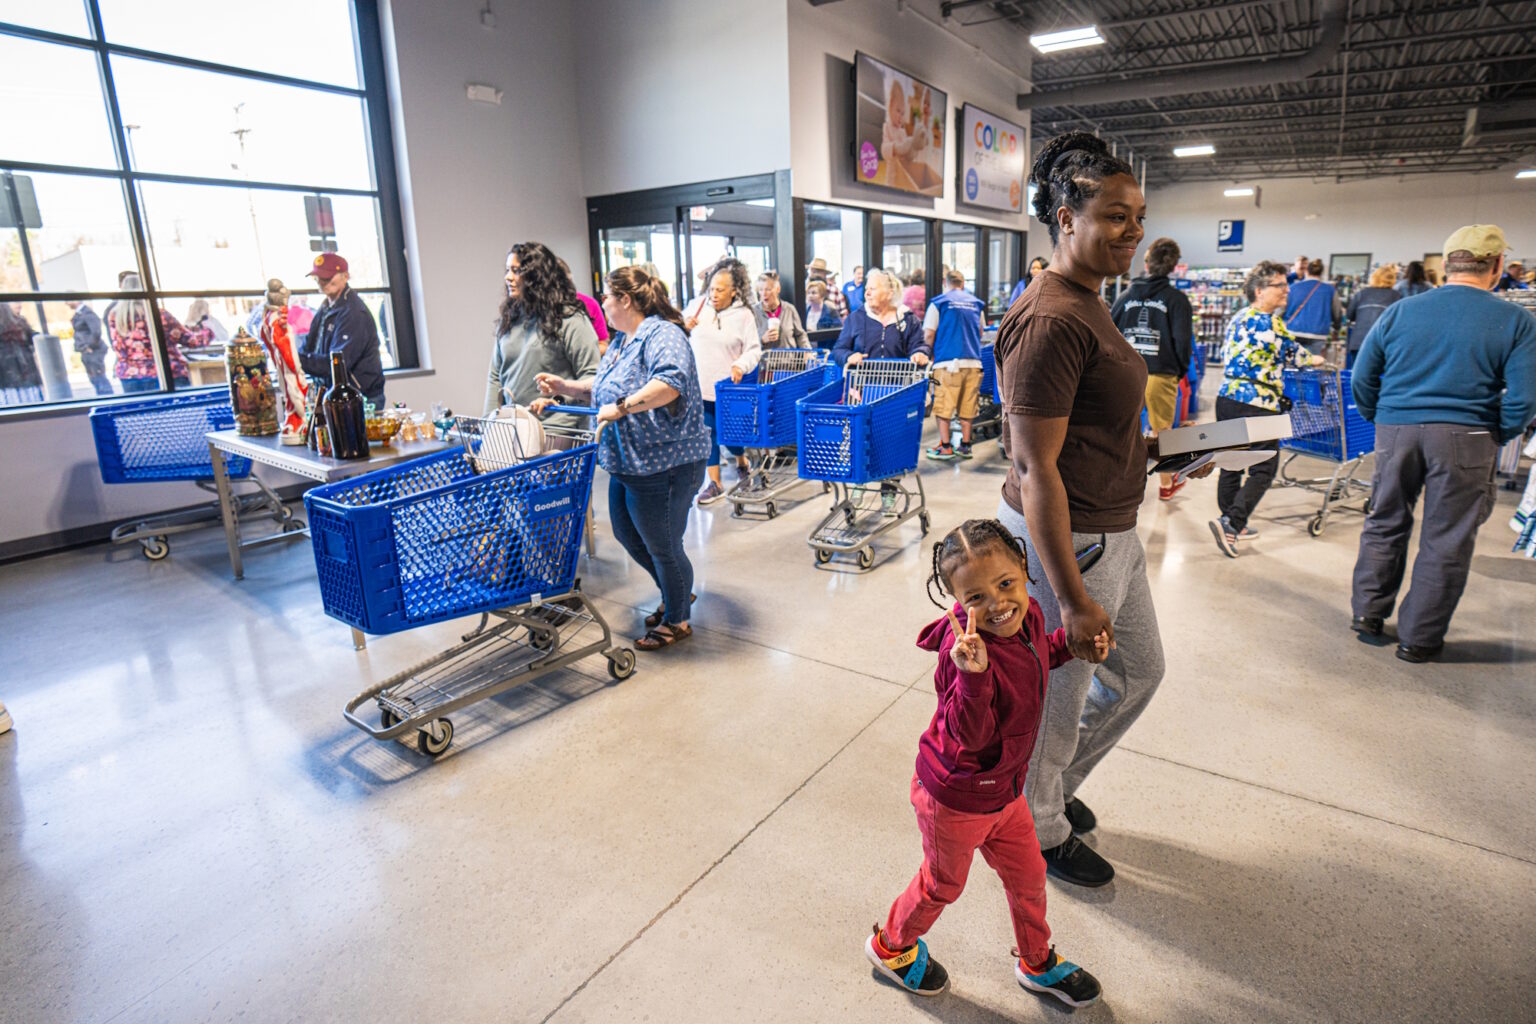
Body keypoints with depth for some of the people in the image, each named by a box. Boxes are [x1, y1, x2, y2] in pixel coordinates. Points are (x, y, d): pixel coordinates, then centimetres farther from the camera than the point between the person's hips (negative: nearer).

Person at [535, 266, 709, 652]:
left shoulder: (662, 335, -17)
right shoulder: (621, 341, 15)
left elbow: (671, 382, -36)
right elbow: (602, 390, 27)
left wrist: (621, 407, -35)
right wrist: (564, 386, 16)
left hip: (664, 464, -11)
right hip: (626, 461, 11)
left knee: (661, 544, 3)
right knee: (627, 534, 20)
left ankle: (677, 620, 25)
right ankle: (676, 594, 41)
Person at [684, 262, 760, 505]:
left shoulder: (743, 315, -5)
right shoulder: (699, 305, 2)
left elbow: (754, 349, -3)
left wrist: (741, 366, -21)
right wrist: (685, 327, -7)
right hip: (700, 385, 3)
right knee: (708, 433, 5)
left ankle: (742, 462, 39)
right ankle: (714, 483, 13)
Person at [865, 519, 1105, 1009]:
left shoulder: (1027, 618, -11)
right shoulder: (967, 650, -36)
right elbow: (969, 735, -37)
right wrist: (972, 674, -52)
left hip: (1004, 790, 7)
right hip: (956, 802, -7)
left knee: (1028, 875, 25)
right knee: (943, 884, 19)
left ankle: (1037, 962, 55)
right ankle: (892, 946, 49)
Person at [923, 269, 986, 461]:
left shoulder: (939, 303, 2)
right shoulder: (976, 303, 15)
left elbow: (928, 334, -4)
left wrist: (931, 354, 11)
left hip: (948, 361, -4)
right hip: (973, 361, 4)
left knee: (943, 407, 1)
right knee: (967, 407, 9)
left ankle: (945, 446, 2)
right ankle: (965, 445, 15)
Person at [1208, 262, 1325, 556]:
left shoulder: (1238, 317, 13)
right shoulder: (1271, 322, -11)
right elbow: (1292, 352, 1)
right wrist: (1312, 359, 23)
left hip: (1227, 398, 8)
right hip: (1257, 405, -8)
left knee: (1231, 464, 14)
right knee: (1263, 469, 0)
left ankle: (1232, 526, 25)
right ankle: (1230, 522, -12)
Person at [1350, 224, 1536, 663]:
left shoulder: (1399, 311, 3)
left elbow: (1361, 380, 5)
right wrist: (1497, 437, 9)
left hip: (1396, 429, 2)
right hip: (1465, 437, -2)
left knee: (1385, 523, 18)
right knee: (1445, 541, 7)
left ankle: (1367, 613, 24)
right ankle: (1418, 638, 16)